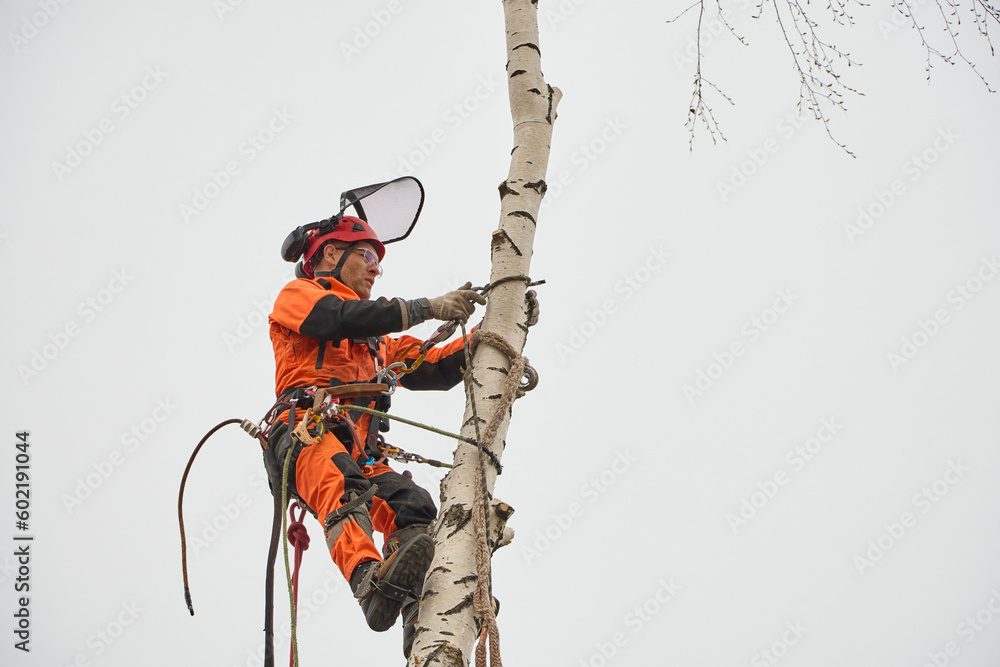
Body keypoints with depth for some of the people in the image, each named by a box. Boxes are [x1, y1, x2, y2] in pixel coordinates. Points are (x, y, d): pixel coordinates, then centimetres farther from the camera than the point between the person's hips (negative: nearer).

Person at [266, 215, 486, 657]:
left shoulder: (378, 339, 40)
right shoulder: (298, 295, 20)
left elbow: (433, 370, 29)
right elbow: (345, 319, -2)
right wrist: (427, 308, -6)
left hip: (361, 453, 6)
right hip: (307, 426, -6)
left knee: (414, 508, -24)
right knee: (341, 485, -38)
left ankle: (422, 626, -46)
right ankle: (370, 583, -64)